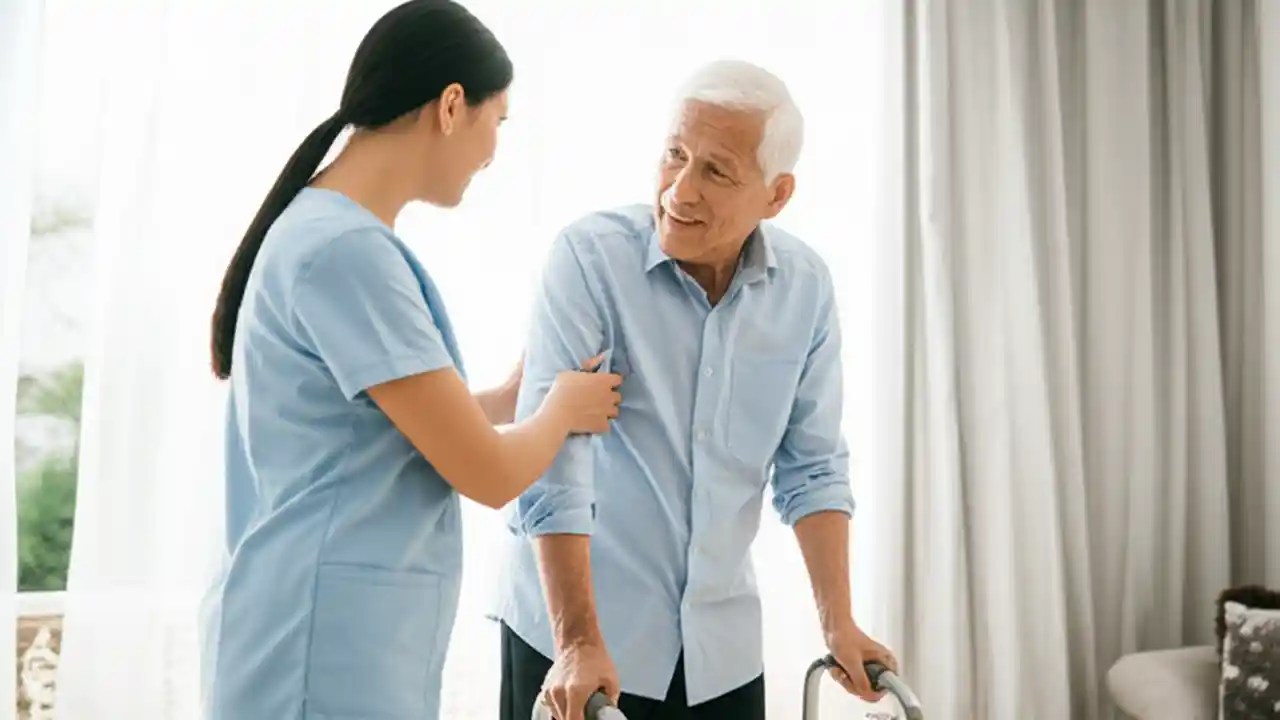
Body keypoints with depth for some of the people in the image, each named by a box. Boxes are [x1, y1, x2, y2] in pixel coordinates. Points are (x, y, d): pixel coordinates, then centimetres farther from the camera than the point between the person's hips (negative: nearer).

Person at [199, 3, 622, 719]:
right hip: (330, 652, -9)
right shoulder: (345, 250, -20)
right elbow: (488, 474, -17)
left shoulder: (325, 230, 9)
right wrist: (563, 406, 1)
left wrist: (513, 397, 19)